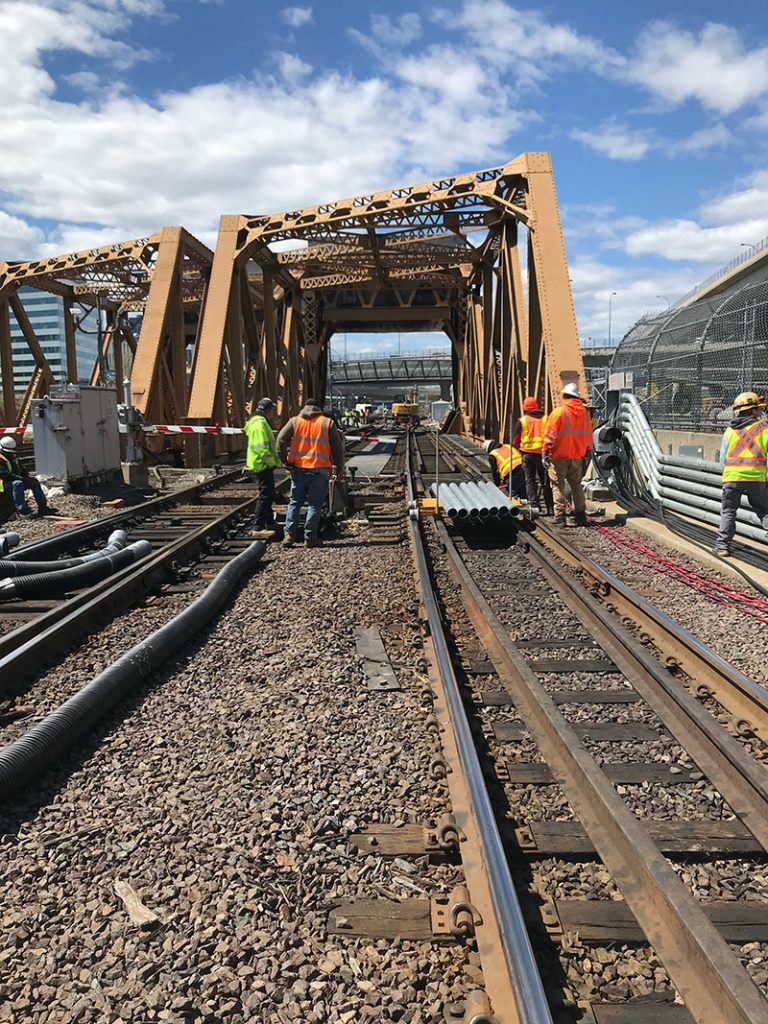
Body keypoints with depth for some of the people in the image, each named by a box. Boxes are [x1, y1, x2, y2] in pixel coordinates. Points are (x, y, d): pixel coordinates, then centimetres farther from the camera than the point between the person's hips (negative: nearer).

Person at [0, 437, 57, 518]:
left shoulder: (13, 458, 18)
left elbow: (22, 470, 22)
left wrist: (29, 476, 0)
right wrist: (22, 478, -27)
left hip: (18, 480, 9)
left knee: (35, 481, -1)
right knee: (18, 483, -37)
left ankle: (43, 507, -3)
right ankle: (21, 510, -42)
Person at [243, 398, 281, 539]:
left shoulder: (262, 423, 18)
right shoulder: (259, 424, -17)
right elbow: (262, 450, -24)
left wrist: (277, 461, 15)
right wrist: (275, 462, -16)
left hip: (264, 466, 11)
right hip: (262, 466, -11)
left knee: (268, 495, 19)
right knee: (265, 496, -10)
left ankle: (269, 523, 31)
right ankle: (258, 528, -7)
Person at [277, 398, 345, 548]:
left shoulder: (294, 421, 5)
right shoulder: (328, 423, 2)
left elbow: (281, 440, -4)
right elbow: (338, 447, 2)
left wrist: (285, 461, 1)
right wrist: (340, 467, 12)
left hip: (298, 469, 2)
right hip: (319, 470, -2)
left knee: (295, 502, 14)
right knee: (314, 504, 5)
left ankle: (289, 534, 5)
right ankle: (310, 537, 4)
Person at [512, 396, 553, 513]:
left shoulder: (522, 421, 0)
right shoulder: (545, 419, 3)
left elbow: (515, 441, 2)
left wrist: (520, 449, 20)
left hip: (527, 454, -1)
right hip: (542, 454, 1)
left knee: (530, 480, 6)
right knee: (545, 481, 9)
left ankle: (534, 504, -3)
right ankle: (550, 507, 9)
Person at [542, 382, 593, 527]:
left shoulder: (559, 411, -12)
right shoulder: (585, 412, 6)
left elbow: (550, 434, -13)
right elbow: (588, 435, 12)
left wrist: (545, 452, -10)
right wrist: (587, 453, 20)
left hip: (559, 457, -5)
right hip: (577, 457, 5)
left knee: (558, 486, 1)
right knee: (576, 485, 16)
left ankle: (560, 517, -2)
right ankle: (580, 516, 18)